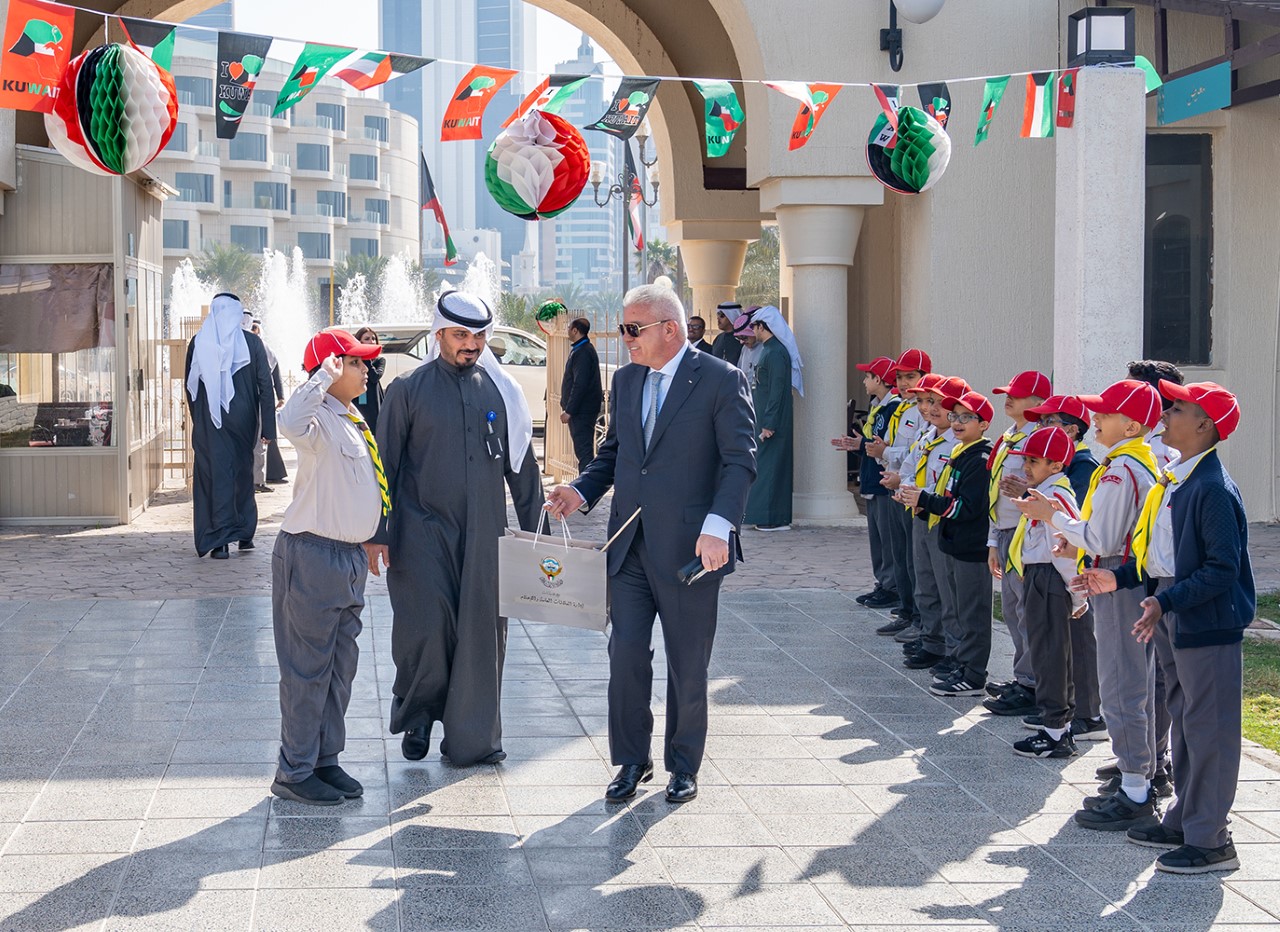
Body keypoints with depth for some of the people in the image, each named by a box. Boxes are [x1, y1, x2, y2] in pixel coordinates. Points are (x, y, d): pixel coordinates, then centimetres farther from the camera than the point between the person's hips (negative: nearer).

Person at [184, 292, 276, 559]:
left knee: (215, 476, 2)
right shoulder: (251, 342, -3)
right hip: (243, 419, 0)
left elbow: (190, 386, 4)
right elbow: (265, 385, -5)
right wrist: (267, 427, -3)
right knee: (243, 472, 15)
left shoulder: (199, 343, 0)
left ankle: (219, 539, -4)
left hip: (209, 422, 0)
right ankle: (244, 533, 21)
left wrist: (198, 421, 14)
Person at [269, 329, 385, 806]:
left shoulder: (353, 423, 14)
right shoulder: (320, 420, -16)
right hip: (313, 555, -9)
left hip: (350, 556, 9)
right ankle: (295, 771, 8)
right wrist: (324, 378, -34)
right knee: (308, 668, -1)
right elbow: (291, 422, -42)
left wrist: (373, 540, 23)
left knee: (341, 665, 16)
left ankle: (326, 761, 27)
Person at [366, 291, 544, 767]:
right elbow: (384, 464, 1)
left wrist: (535, 531, 12)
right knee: (426, 629, -9)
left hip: (485, 533, 3)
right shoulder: (408, 390, 0)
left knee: (483, 631, 1)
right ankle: (417, 716, 16)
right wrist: (377, 533, -4)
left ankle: (472, 736, 12)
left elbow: (521, 466, 14)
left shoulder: (501, 392, 8)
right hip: (424, 531, -3)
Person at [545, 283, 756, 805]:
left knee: (688, 663, 7)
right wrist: (580, 492, 2)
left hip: (688, 546, -5)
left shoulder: (721, 380, -8)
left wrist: (718, 526, -23)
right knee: (625, 654, 2)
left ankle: (683, 766, 21)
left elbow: (740, 460, -12)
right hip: (630, 545, 5)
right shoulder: (625, 381, 12)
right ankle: (632, 761, 16)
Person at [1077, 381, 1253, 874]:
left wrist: (1166, 601, -28)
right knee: (1185, 722, 18)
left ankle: (1210, 841, 5)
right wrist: (1120, 578, 9)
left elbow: (1222, 569, -23)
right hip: (1173, 621, 10)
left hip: (1208, 624, -10)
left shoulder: (1213, 489, -20)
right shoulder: (1173, 480, 10)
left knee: (1207, 730, -2)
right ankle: (1184, 821, 29)